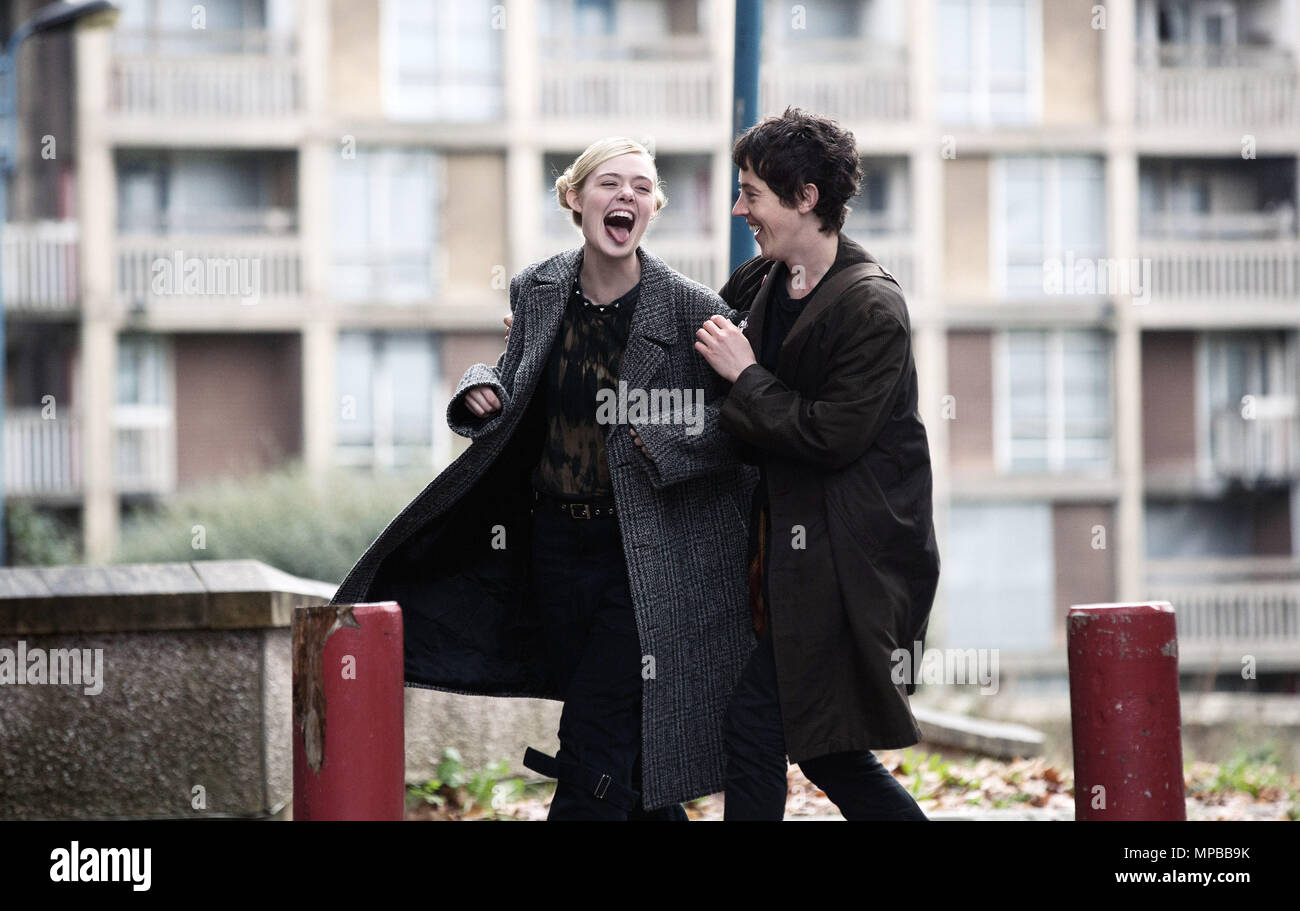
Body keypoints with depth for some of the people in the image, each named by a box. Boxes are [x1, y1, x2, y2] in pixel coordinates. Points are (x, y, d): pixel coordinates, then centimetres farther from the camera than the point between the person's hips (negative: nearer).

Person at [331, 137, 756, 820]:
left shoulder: (690, 310, -11)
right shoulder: (537, 290, 4)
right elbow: (518, 399, 18)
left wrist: (665, 440, -21)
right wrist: (482, 390, -3)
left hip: (644, 561, -5)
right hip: (555, 545, 5)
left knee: (592, 762, -9)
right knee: (626, 760, 14)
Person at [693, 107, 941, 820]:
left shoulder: (872, 308, -16)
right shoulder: (762, 285, 9)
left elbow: (832, 436, -22)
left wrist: (745, 379, -12)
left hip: (845, 560, -9)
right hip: (793, 553, 9)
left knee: (754, 724, -9)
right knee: (824, 748, 11)